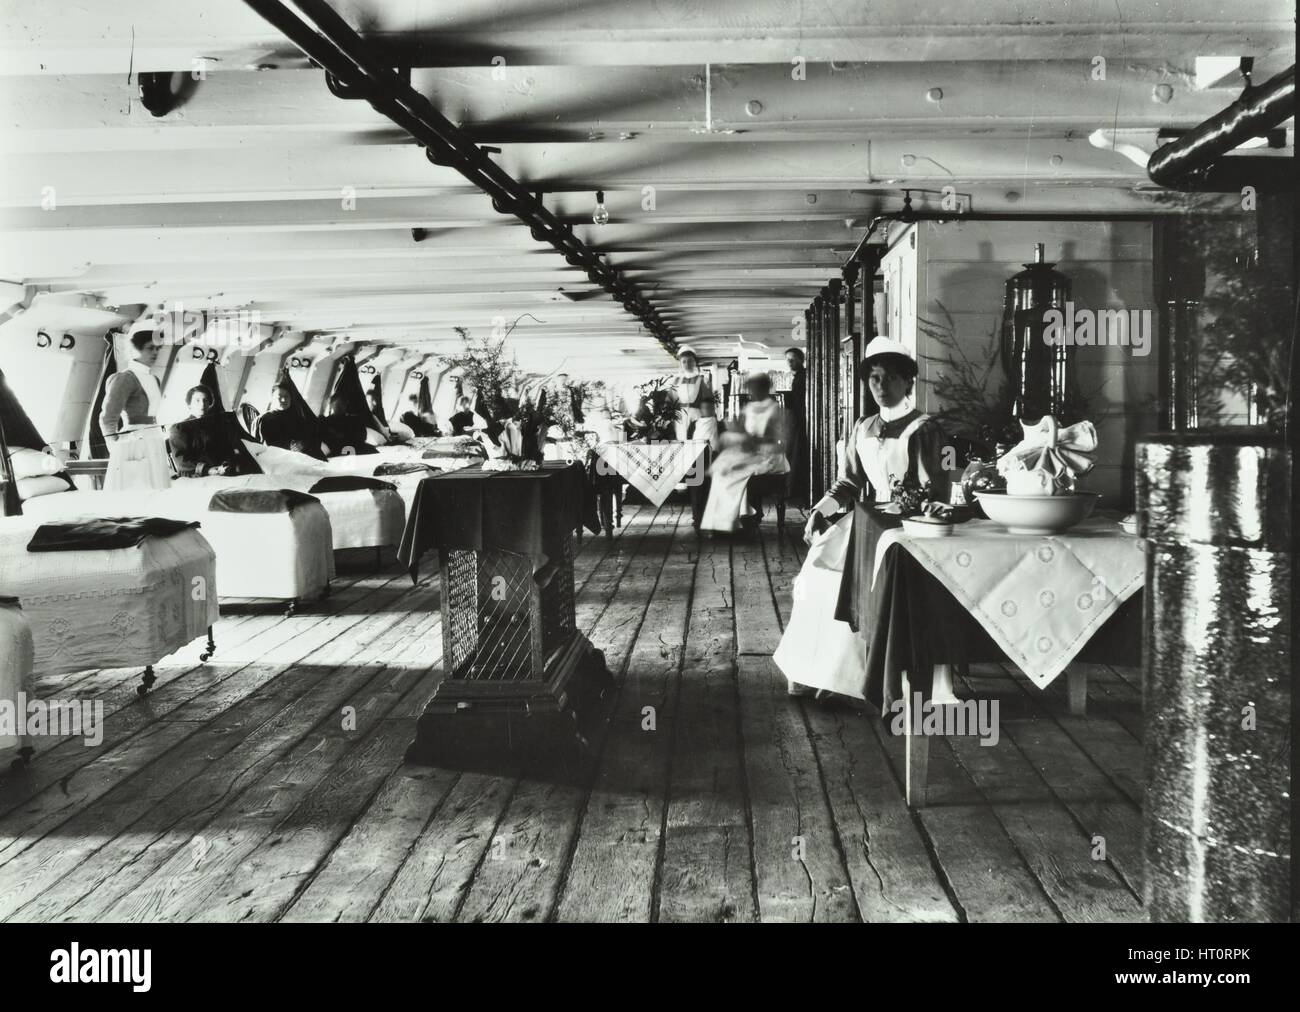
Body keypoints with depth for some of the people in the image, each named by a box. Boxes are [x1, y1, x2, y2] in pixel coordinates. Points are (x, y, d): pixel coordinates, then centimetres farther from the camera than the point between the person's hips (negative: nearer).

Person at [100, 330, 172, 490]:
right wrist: (116, 449, -7)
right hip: (135, 449, -8)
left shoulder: (154, 379, 16)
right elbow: (108, 418, -13)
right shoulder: (126, 378, -9)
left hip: (154, 446, 8)